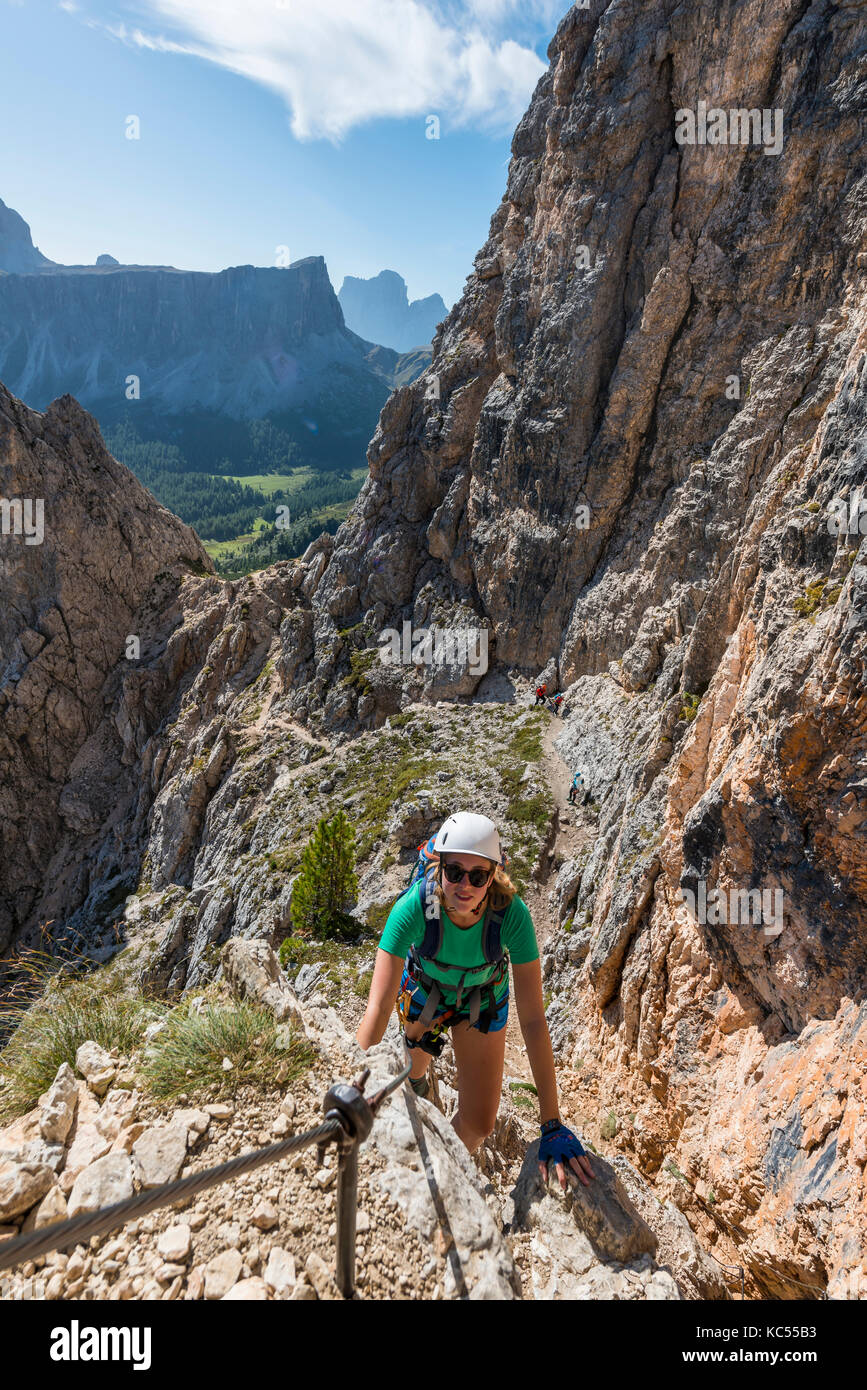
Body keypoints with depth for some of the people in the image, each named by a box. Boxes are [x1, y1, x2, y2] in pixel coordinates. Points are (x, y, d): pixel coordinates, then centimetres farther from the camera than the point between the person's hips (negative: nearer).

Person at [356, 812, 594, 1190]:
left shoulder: (512, 914, -38)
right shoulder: (414, 907, -40)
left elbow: (533, 1020, -34)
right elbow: (378, 1008, -40)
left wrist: (552, 1126, -33)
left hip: (482, 998, 0)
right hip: (424, 986, 0)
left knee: (479, 1124, 3)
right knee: (418, 1055, 28)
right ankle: (416, 1078, 66)